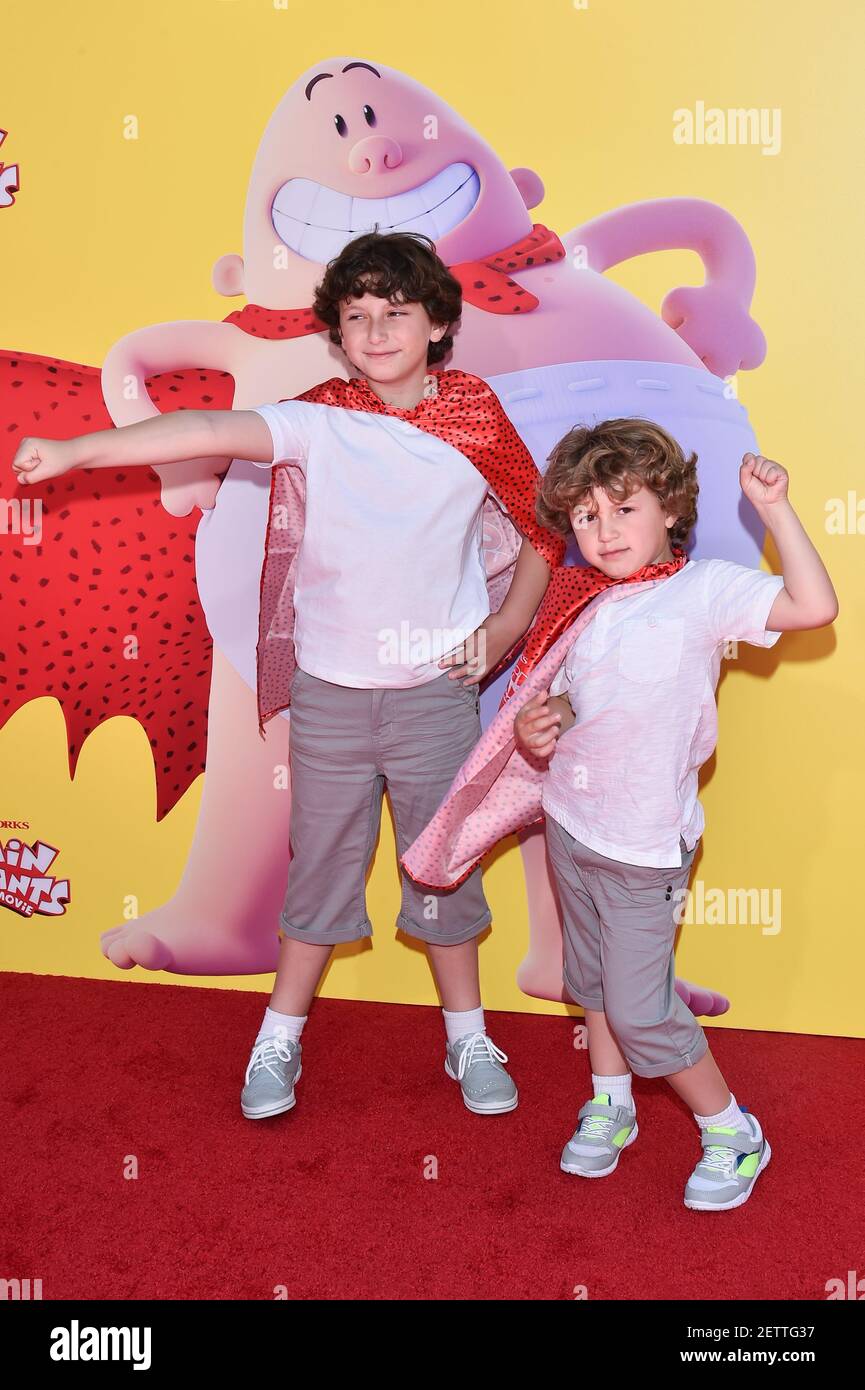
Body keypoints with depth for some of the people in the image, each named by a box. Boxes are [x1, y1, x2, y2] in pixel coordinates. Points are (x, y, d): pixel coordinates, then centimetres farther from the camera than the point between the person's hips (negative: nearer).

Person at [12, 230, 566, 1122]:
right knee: (322, 863, 12)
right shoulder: (319, 421, -6)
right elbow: (210, 431, -21)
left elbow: (545, 530, 9)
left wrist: (508, 626, 0)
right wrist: (75, 450, -31)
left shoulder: (478, 424, -2)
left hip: (435, 689, 1)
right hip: (328, 688, 0)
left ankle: (467, 1034, 34)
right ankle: (281, 1036, 33)